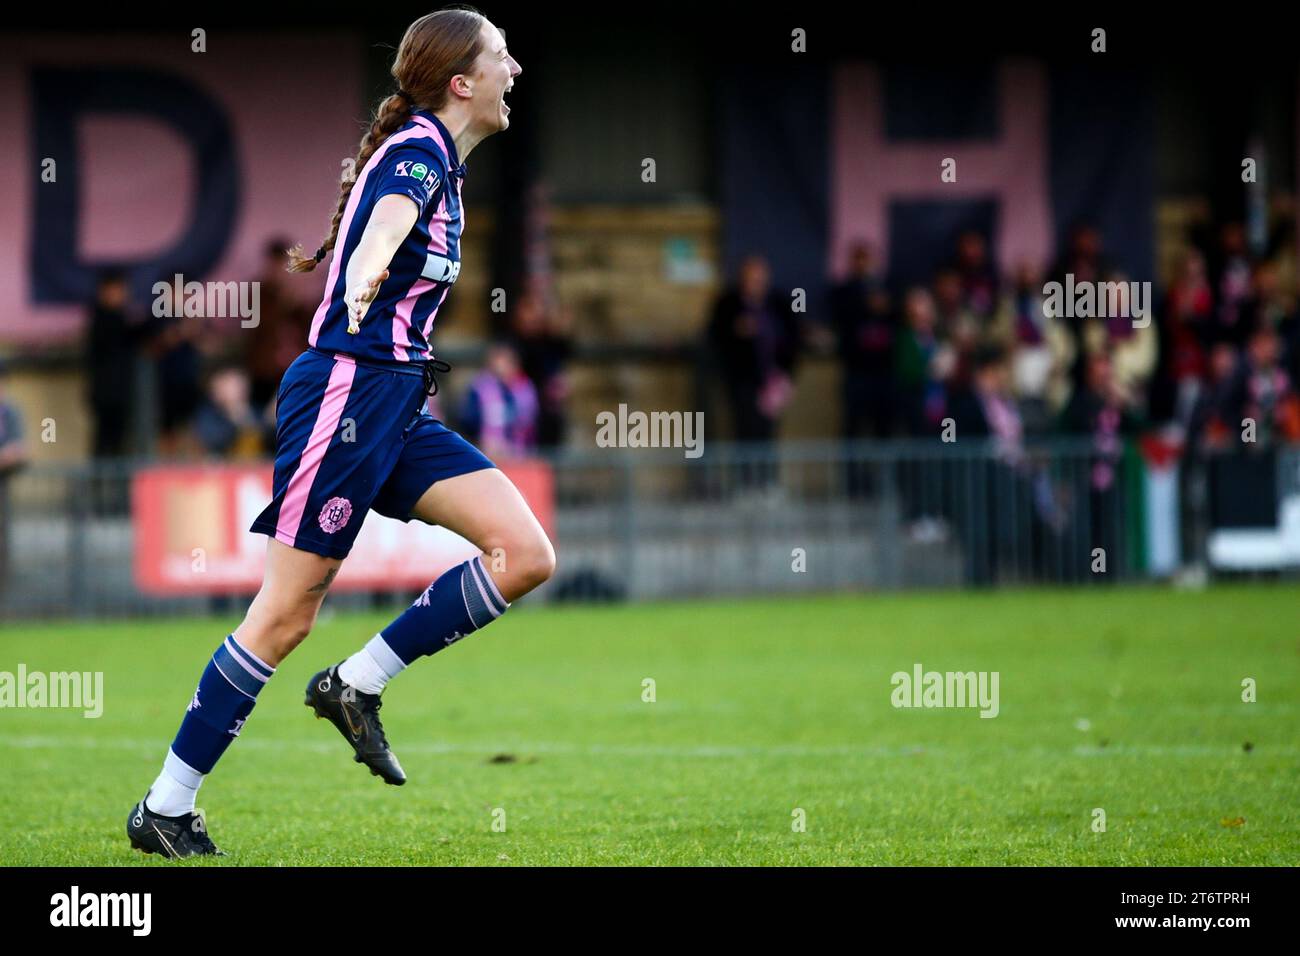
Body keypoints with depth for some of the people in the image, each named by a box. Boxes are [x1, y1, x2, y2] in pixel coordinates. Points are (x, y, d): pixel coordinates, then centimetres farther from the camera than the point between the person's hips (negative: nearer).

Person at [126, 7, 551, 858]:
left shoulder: (432, 157, 15)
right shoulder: (419, 150, -13)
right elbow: (389, 216, -36)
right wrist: (365, 277, -55)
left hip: (396, 406, 9)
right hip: (349, 391, -9)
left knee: (527, 555, -7)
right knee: (287, 615, -7)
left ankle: (359, 684, 1)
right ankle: (165, 811, 2)